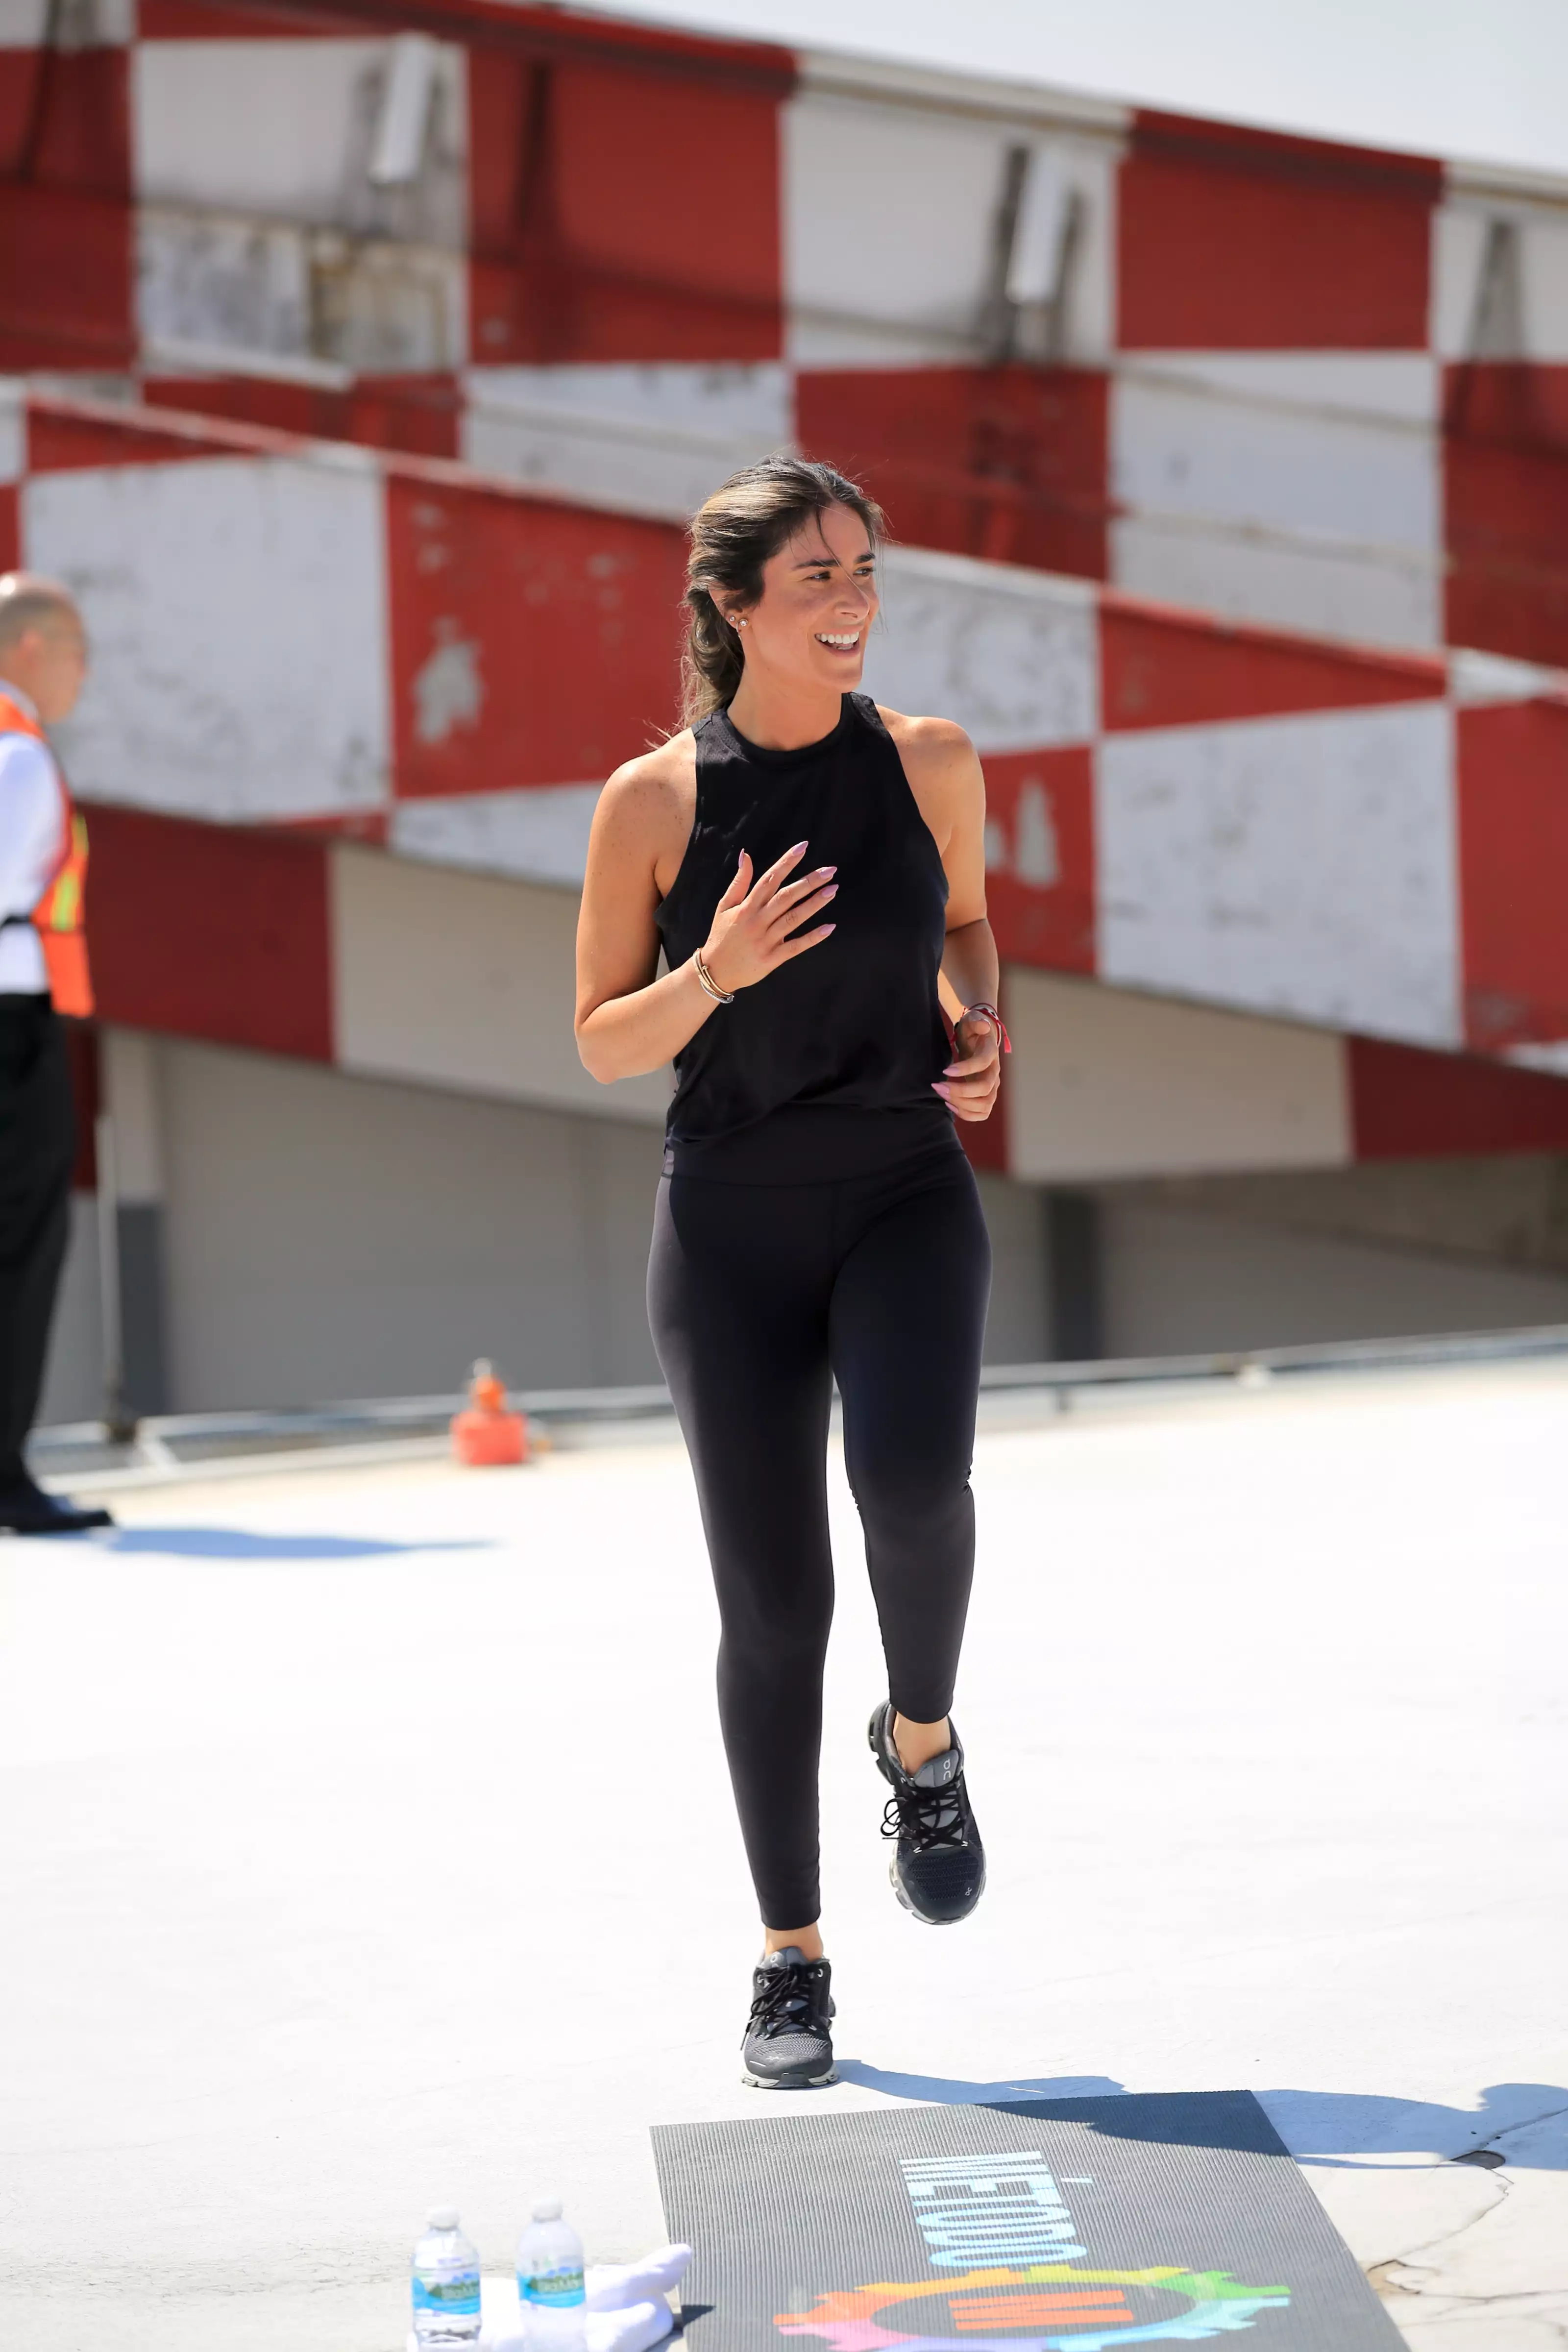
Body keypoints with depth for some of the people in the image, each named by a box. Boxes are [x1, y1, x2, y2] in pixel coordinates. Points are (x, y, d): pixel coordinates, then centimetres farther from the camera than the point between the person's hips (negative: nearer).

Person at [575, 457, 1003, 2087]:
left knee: (912, 1477, -28)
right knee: (771, 1601, 2)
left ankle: (923, 1741, 4)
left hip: (907, 1193, 0)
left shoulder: (932, 765, 1)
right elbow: (602, 1043, 0)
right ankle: (791, 1961, 17)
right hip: (732, 1218, 0)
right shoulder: (654, 801, -4)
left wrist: (978, 1024, 0)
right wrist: (718, 973, -18)